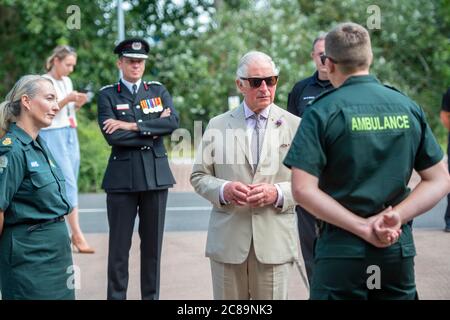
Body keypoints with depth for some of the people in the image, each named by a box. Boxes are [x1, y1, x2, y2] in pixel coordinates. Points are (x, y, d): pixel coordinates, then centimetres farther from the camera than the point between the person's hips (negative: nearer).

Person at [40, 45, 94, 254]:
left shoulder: (67, 81, 16)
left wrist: (78, 104, 3)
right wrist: (67, 100, -19)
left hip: (71, 135, 8)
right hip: (53, 135, -8)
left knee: (69, 185, 5)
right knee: (68, 183, -14)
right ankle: (77, 234, -15)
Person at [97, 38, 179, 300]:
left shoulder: (158, 90, 11)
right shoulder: (108, 95, 4)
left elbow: (174, 121, -7)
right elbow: (112, 136, -11)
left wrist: (132, 125, -13)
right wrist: (153, 130, -9)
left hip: (156, 175, 2)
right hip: (122, 177, -2)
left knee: (153, 243, 8)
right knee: (119, 245, 0)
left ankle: (151, 296, 18)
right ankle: (116, 295, 9)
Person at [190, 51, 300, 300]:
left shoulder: (294, 126, 4)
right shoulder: (218, 125, 8)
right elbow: (198, 176, 9)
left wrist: (278, 193, -15)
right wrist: (223, 189, -12)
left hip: (274, 240, -1)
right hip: (227, 240, 1)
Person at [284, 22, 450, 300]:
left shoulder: (322, 112, -7)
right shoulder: (409, 108, 4)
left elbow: (303, 190, -15)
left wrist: (364, 227, -12)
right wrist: (396, 217, -7)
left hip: (342, 249, -4)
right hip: (400, 249, 4)